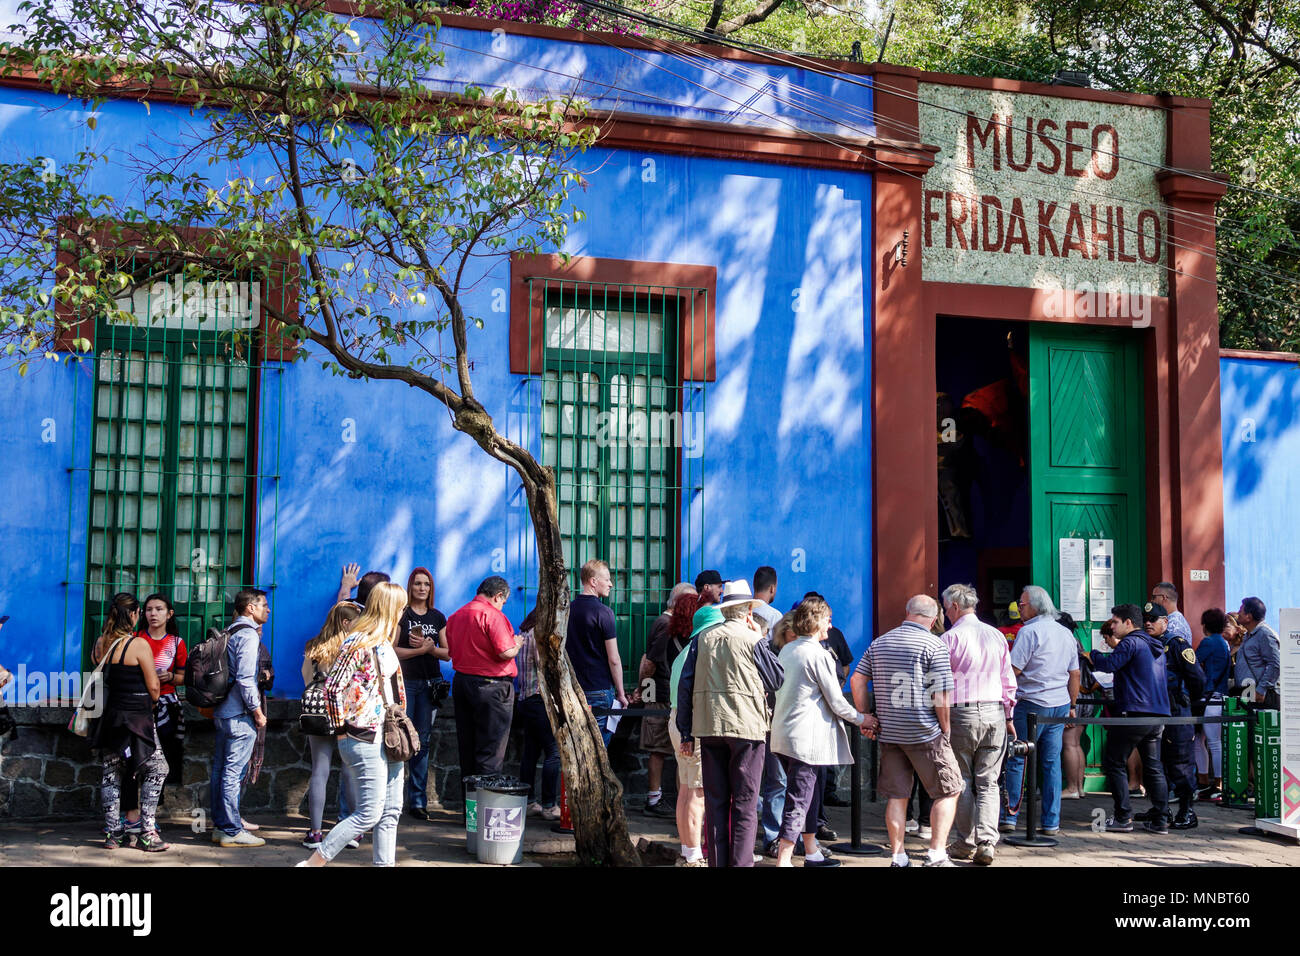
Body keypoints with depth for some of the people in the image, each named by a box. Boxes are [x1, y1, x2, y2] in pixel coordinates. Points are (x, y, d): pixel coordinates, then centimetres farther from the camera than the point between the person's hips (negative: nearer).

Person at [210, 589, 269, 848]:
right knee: (233, 772, -7)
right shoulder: (248, 634, -12)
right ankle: (231, 831, -4)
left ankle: (220, 826, 18)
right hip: (239, 715, -10)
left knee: (220, 769, 12)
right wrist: (257, 711, -13)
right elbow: (245, 678, -20)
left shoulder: (229, 632, 15)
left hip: (222, 712, 10)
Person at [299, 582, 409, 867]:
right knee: (369, 814, -7)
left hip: (389, 737, 9)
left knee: (391, 812, 10)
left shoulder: (384, 642, 12)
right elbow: (332, 688, -18)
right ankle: (312, 863, 1)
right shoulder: (358, 643, -15)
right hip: (365, 739, -9)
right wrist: (341, 730, -11)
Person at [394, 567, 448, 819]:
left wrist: (430, 647, -7)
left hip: (430, 683, 4)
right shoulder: (401, 614, 1)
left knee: (422, 741, 3)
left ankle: (418, 800, 6)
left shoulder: (438, 617, 13)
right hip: (405, 682, -4)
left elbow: (447, 653, 11)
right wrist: (420, 649, -13)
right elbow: (392, 650, -7)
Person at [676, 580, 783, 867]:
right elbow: (776, 679, 7)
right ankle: (741, 862, -3)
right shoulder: (752, 640, -5)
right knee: (744, 803, 0)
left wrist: (686, 733, 11)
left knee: (715, 802, 8)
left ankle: (717, 862, 10)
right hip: (747, 727, -3)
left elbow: (686, 685, 6)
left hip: (709, 728, 4)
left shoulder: (703, 639, 6)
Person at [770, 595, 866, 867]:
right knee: (798, 801, -7)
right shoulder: (818, 654, -14)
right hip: (807, 738, -9)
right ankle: (783, 860, -9)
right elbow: (837, 702, -11)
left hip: (784, 731, 9)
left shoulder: (787, 650, 11)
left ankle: (812, 853, 29)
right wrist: (861, 719, 6)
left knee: (809, 795, 20)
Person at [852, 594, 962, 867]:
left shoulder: (879, 643, 9)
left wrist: (865, 716, 11)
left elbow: (857, 681, 7)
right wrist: (946, 731, -3)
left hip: (888, 732, 5)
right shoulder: (934, 645, -9)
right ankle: (937, 853, 0)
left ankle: (898, 857, 13)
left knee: (896, 795, 11)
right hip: (924, 733, -5)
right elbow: (942, 696, -13)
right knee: (947, 791, 7)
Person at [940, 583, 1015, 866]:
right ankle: (987, 843, -4)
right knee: (988, 783, 5)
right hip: (994, 713, 4)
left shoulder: (950, 637, -7)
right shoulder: (996, 635, 9)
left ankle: (965, 843, 12)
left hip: (962, 714, -4)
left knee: (962, 782, 7)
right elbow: (1008, 681, 14)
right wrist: (1008, 715, 23)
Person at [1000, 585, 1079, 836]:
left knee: (1017, 761, 1)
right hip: (1060, 704, 7)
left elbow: (1013, 669, -16)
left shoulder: (1029, 631, -11)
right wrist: (1072, 705, 23)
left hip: (1031, 703, -7)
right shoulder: (1066, 634, 13)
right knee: (1052, 763, 7)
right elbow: (1074, 674, 17)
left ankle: (1010, 817, 2)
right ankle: (1051, 822, 7)